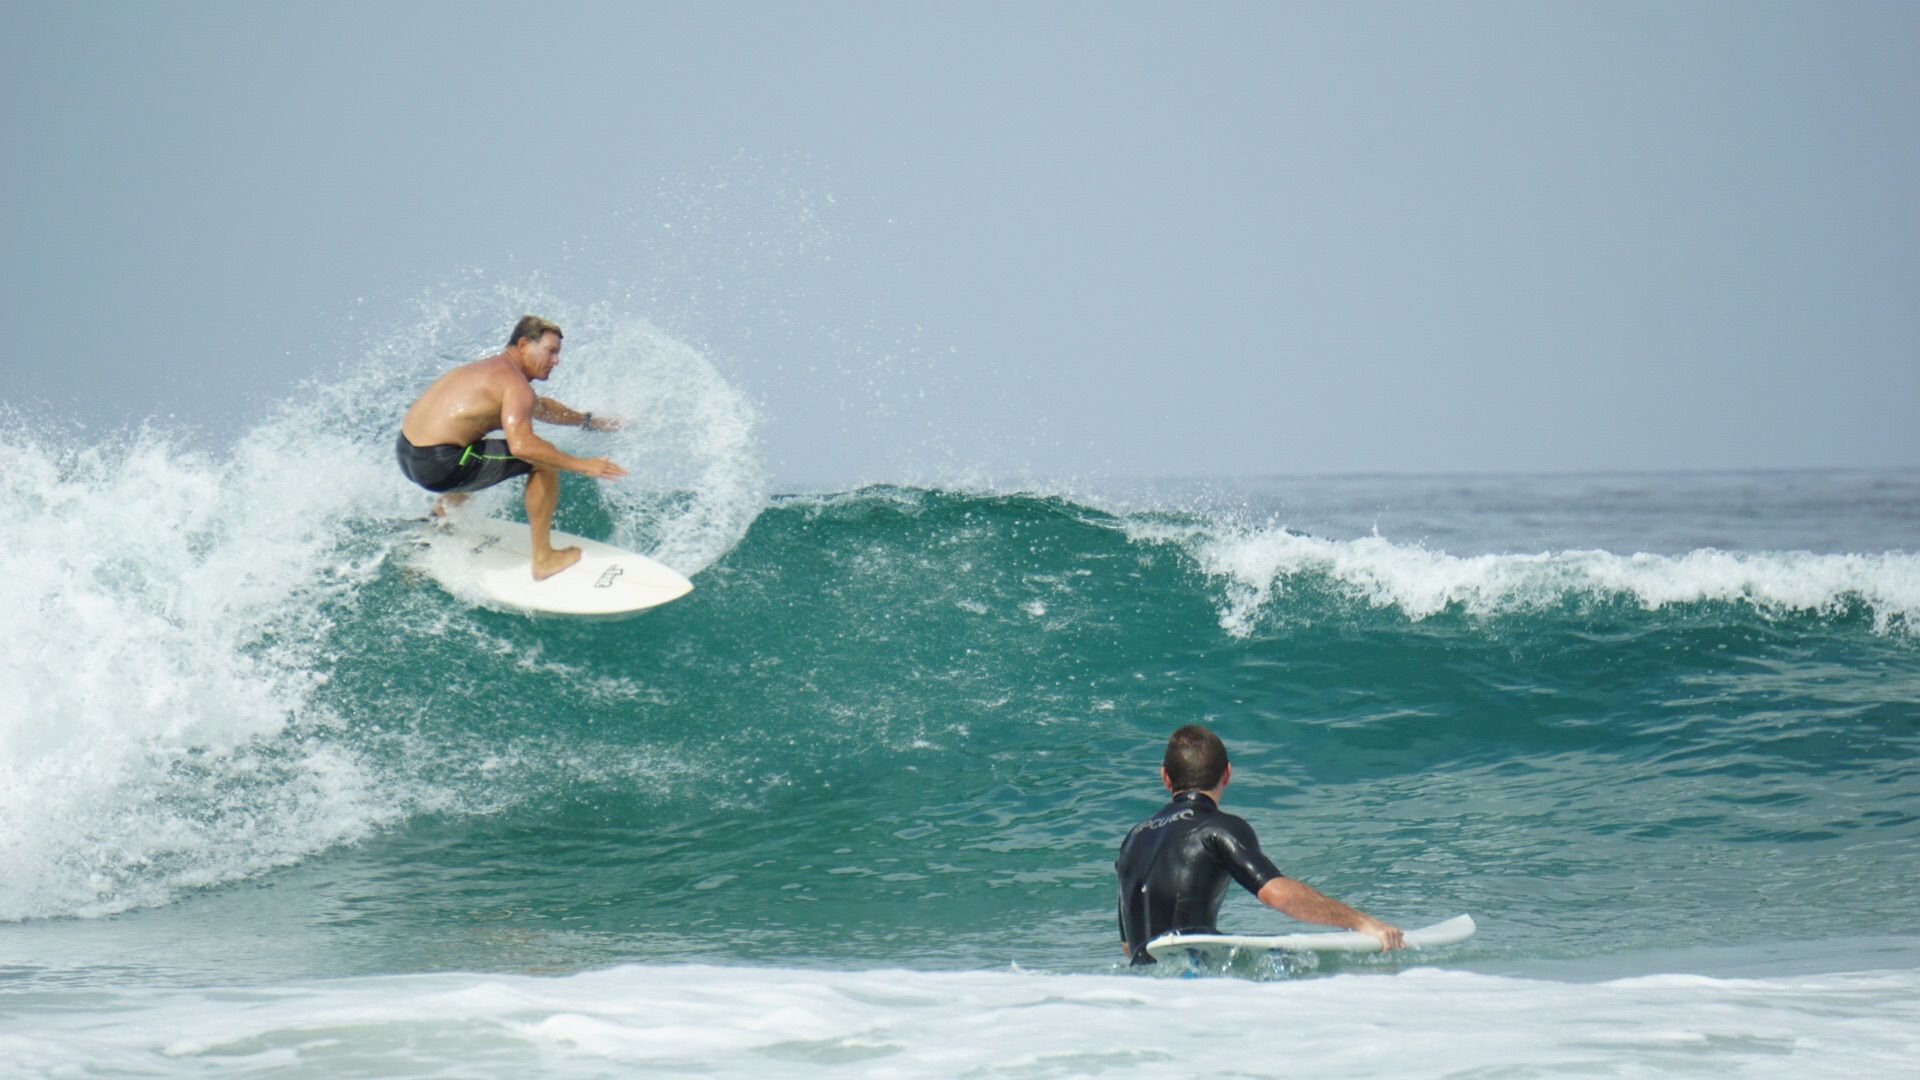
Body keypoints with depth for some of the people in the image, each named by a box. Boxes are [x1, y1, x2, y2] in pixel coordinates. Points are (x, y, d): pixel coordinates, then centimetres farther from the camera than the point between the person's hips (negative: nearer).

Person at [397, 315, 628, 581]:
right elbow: (521, 445, -27)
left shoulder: (490, 369, 20)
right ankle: (543, 559, 0)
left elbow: (539, 406, 39)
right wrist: (583, 466, -22)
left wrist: (588, 421, 48)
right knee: (544, 460, -5)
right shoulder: (514, 383, -12)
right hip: (439, 467, -10)